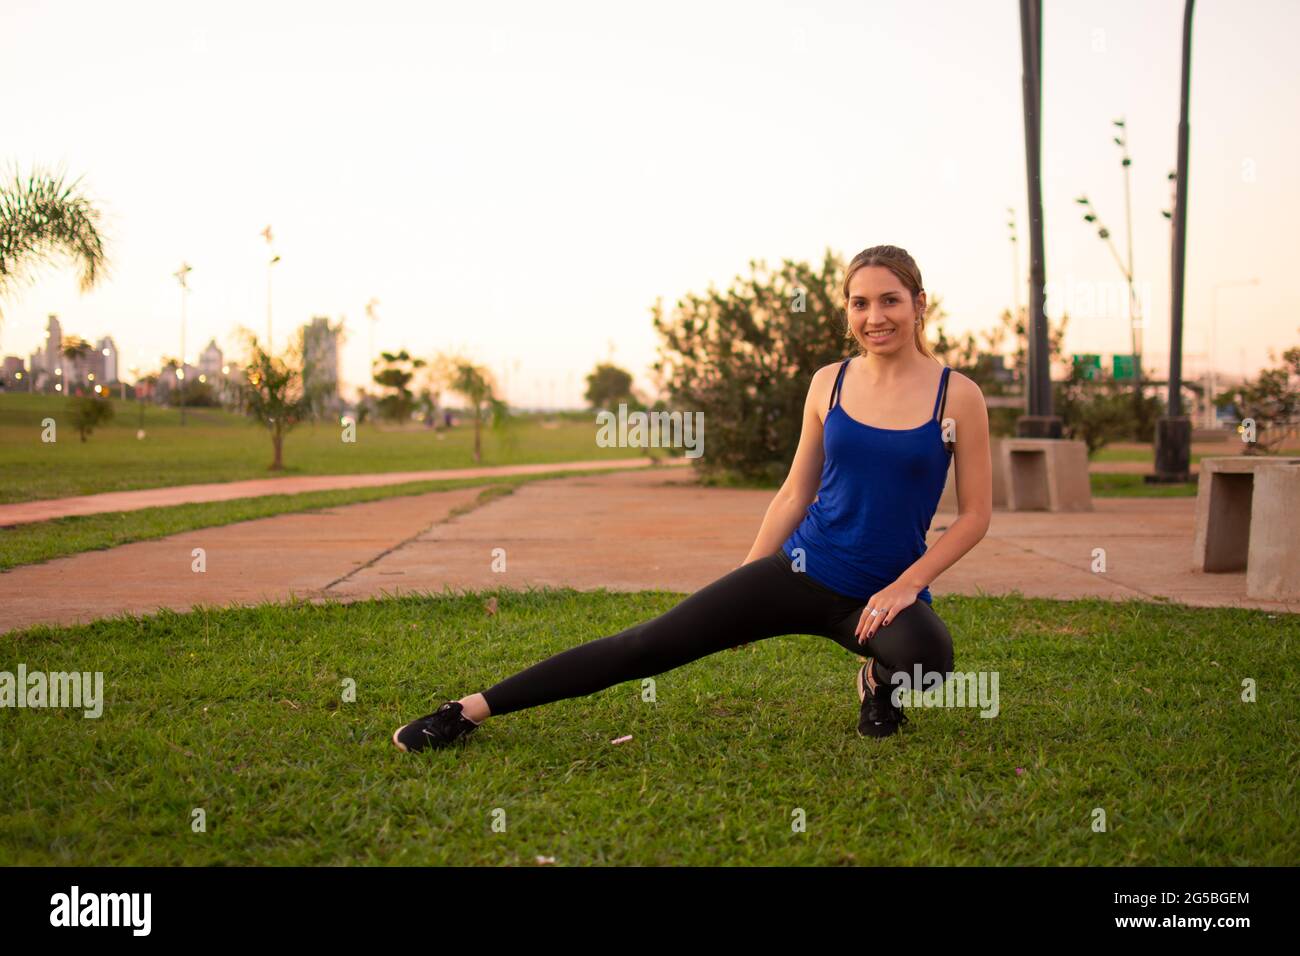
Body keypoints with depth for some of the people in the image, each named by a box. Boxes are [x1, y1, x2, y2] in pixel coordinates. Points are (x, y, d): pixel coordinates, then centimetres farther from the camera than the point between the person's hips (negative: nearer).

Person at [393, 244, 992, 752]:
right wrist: (744, 592, 9)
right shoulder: (829, 384, 3)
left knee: (928, 658, -37)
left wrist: (907, 585, -11)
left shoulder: (958, 395, -5)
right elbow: (796, 492, 10)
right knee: (650, 645, -10)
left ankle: (881, 682, 3)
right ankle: (470, 710, -4)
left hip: (884, 593, -1)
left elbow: (975, 514, 0)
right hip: (801, 569, 2)